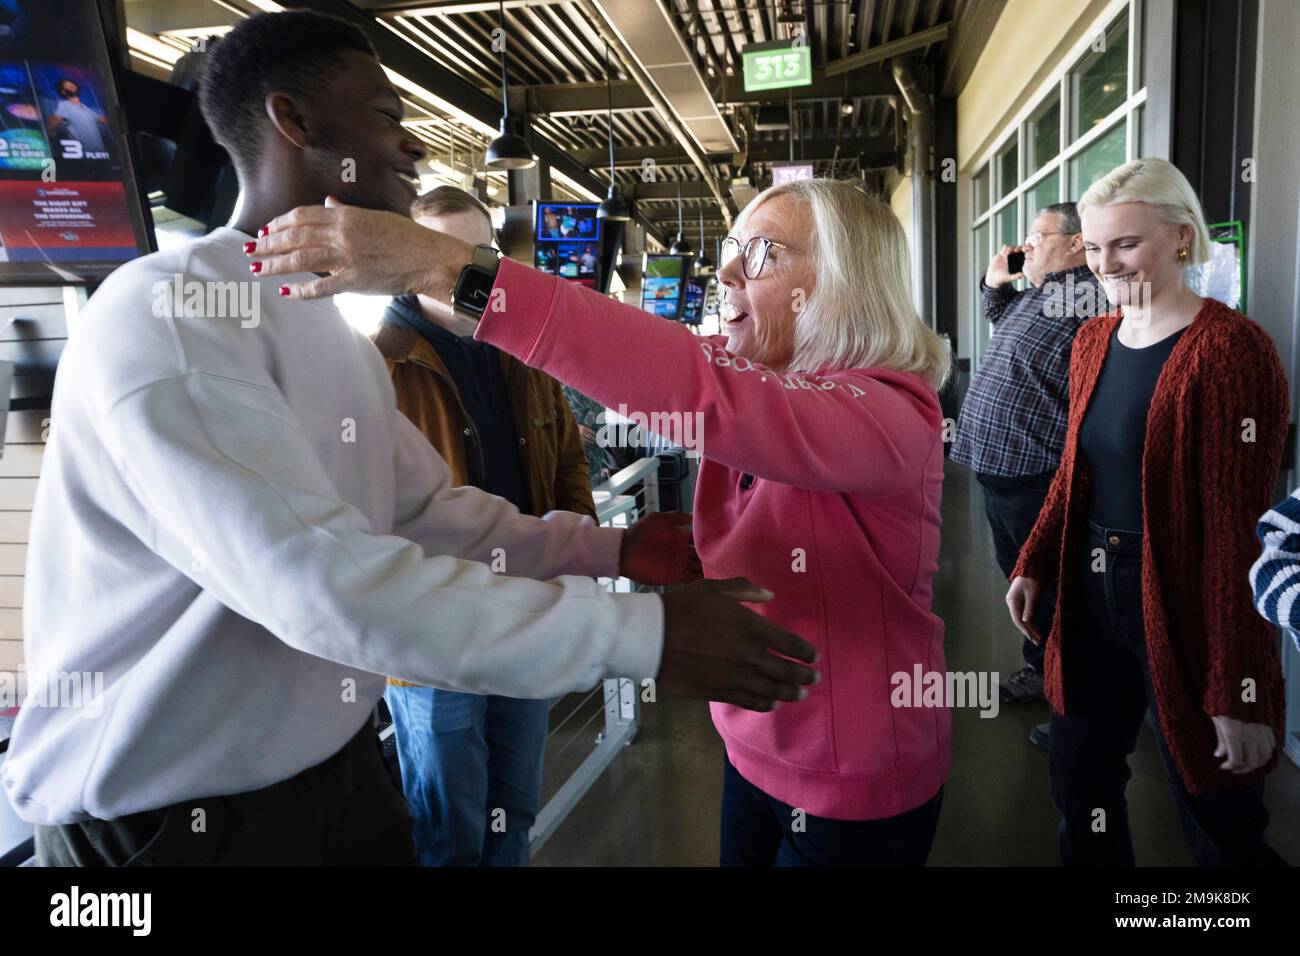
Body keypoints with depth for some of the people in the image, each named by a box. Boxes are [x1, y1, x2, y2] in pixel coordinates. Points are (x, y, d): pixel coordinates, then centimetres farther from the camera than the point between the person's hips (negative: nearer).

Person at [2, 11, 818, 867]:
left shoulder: (338, 332, 9)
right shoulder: (164, 309, -22)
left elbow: (429, 512, 9)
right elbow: (320, 584, -32)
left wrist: (611, 548, -2)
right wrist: (640, 634, -31)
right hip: (169, 813, -8)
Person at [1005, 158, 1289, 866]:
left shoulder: (1230, 350, -17)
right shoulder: (1093, 340, 6)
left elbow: (1235, 528, -19)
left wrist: (1239, 695, -18)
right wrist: (1033, 566, 6)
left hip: (1181, 613, -6)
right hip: (1091, 601, 7)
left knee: (1218, 825, 11)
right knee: (1080, 789, 19)